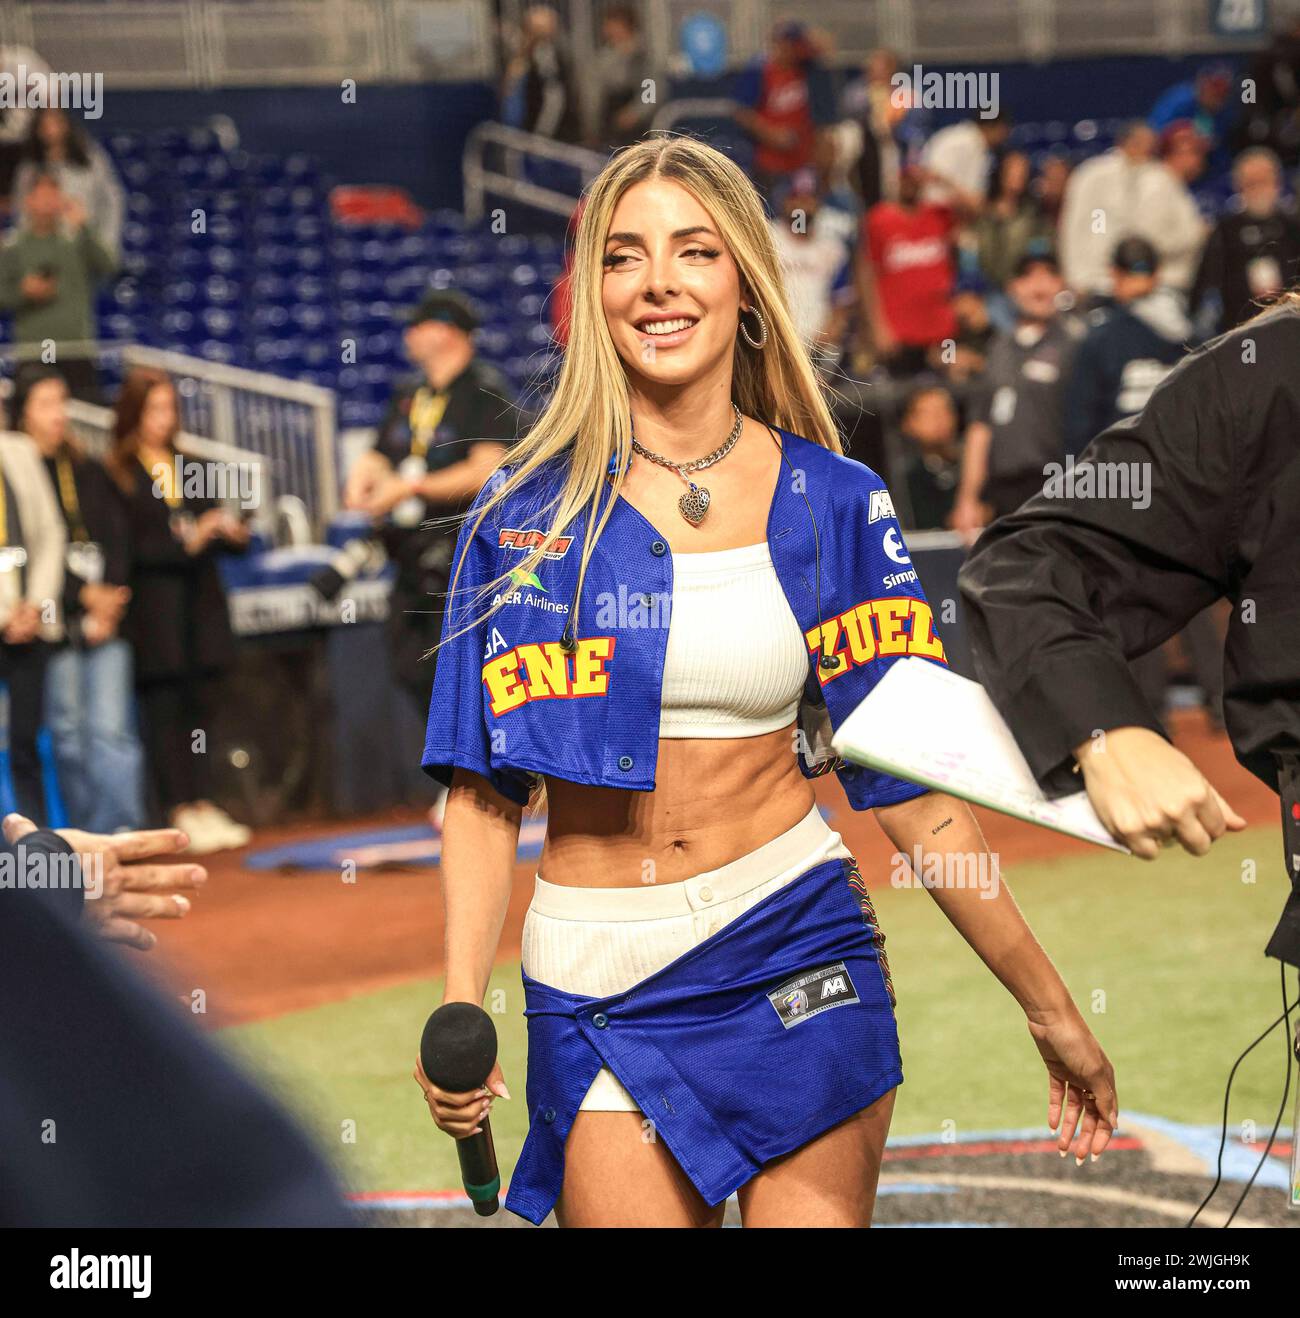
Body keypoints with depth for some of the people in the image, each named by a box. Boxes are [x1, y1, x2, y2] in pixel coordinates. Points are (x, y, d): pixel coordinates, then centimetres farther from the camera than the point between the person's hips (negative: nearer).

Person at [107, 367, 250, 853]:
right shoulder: (115, 474, -5)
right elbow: (127, 545, -11)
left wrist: (231, 532, -5)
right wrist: (187, 540, -18)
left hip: (200, 605, 5)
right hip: (151, 609, -5)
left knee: (202, 703, 5)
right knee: (163, 709, -3)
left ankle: (203, 805, 10)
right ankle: (180, 813, 1)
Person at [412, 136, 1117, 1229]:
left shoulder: (833, 504, 2)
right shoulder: (531, 512, -1)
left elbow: (912, 774, 4)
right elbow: (484, 778, -1)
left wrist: (1051, 1011, 4)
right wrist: (459, 1013, -12)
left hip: (799, 949, 1)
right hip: (601, 991, 0)